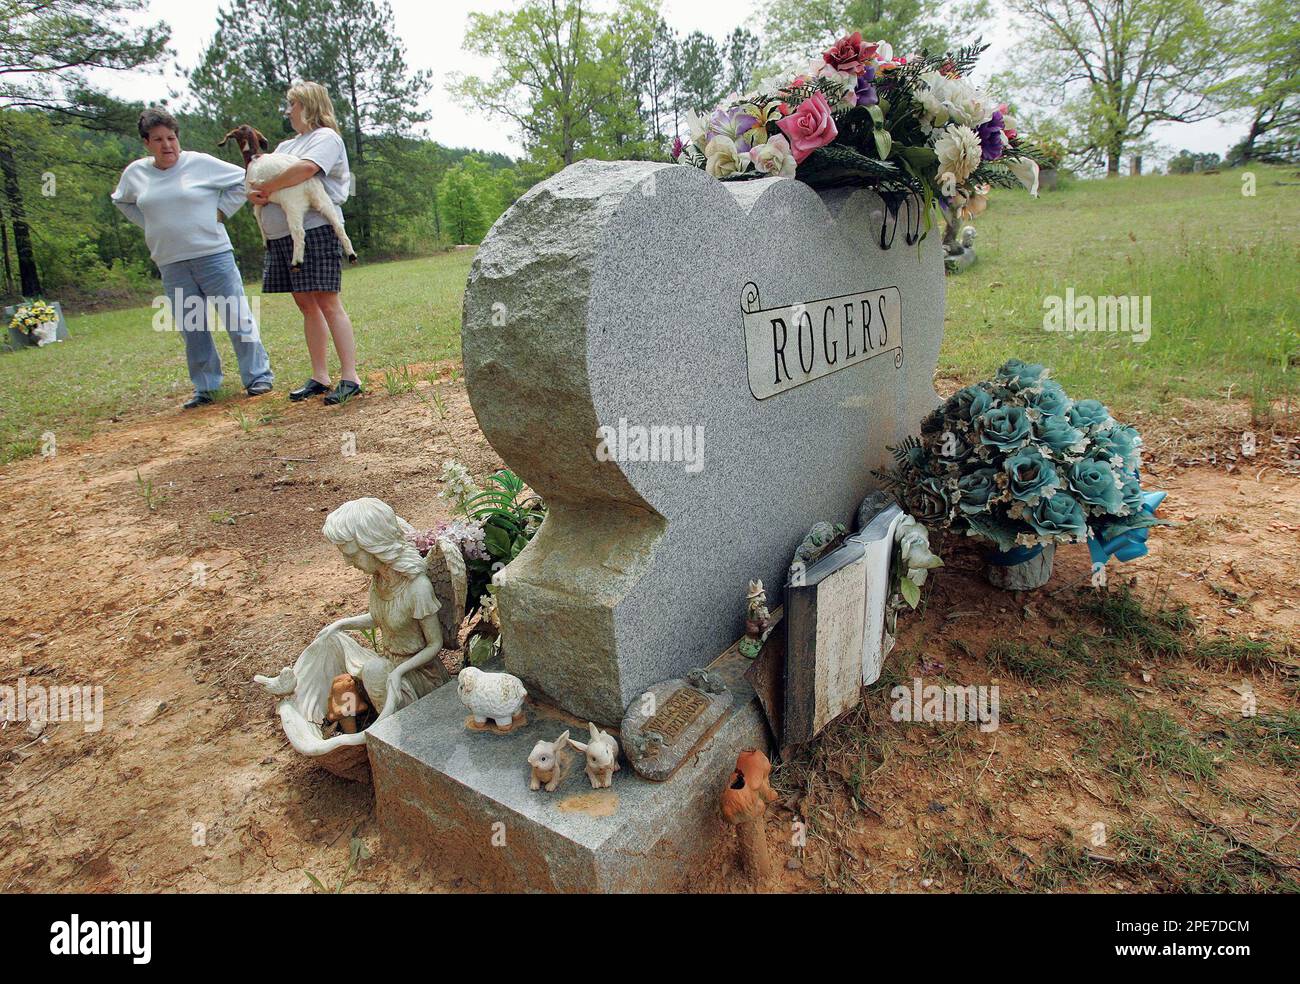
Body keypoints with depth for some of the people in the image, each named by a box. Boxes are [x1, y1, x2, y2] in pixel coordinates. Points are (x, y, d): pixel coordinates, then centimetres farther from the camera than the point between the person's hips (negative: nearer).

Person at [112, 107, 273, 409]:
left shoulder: (200, 163, -3)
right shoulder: (135, 172, 9)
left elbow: (240, 180, 4)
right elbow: (121, 201, 27)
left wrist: (221, 212, -1)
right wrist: (150, 225, 13)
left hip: (213, 256, -4)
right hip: (171, 265, 4)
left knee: (237, 317, -2)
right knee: (191, 330, 7)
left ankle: (259, 376, 6)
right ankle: (205, 387, 15)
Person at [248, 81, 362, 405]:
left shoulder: (326, 137, 0)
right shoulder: (286, 145, 26)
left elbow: (306, 168, -19)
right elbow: (257, 179, 21)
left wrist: (267, 186, -8)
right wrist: (255, 194, -2)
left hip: (315, 230, -8)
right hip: (280, 236, 8)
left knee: (327, 304, -12)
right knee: (307, 305, 7)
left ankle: (350, 378, -12)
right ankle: (319, 378, 10)